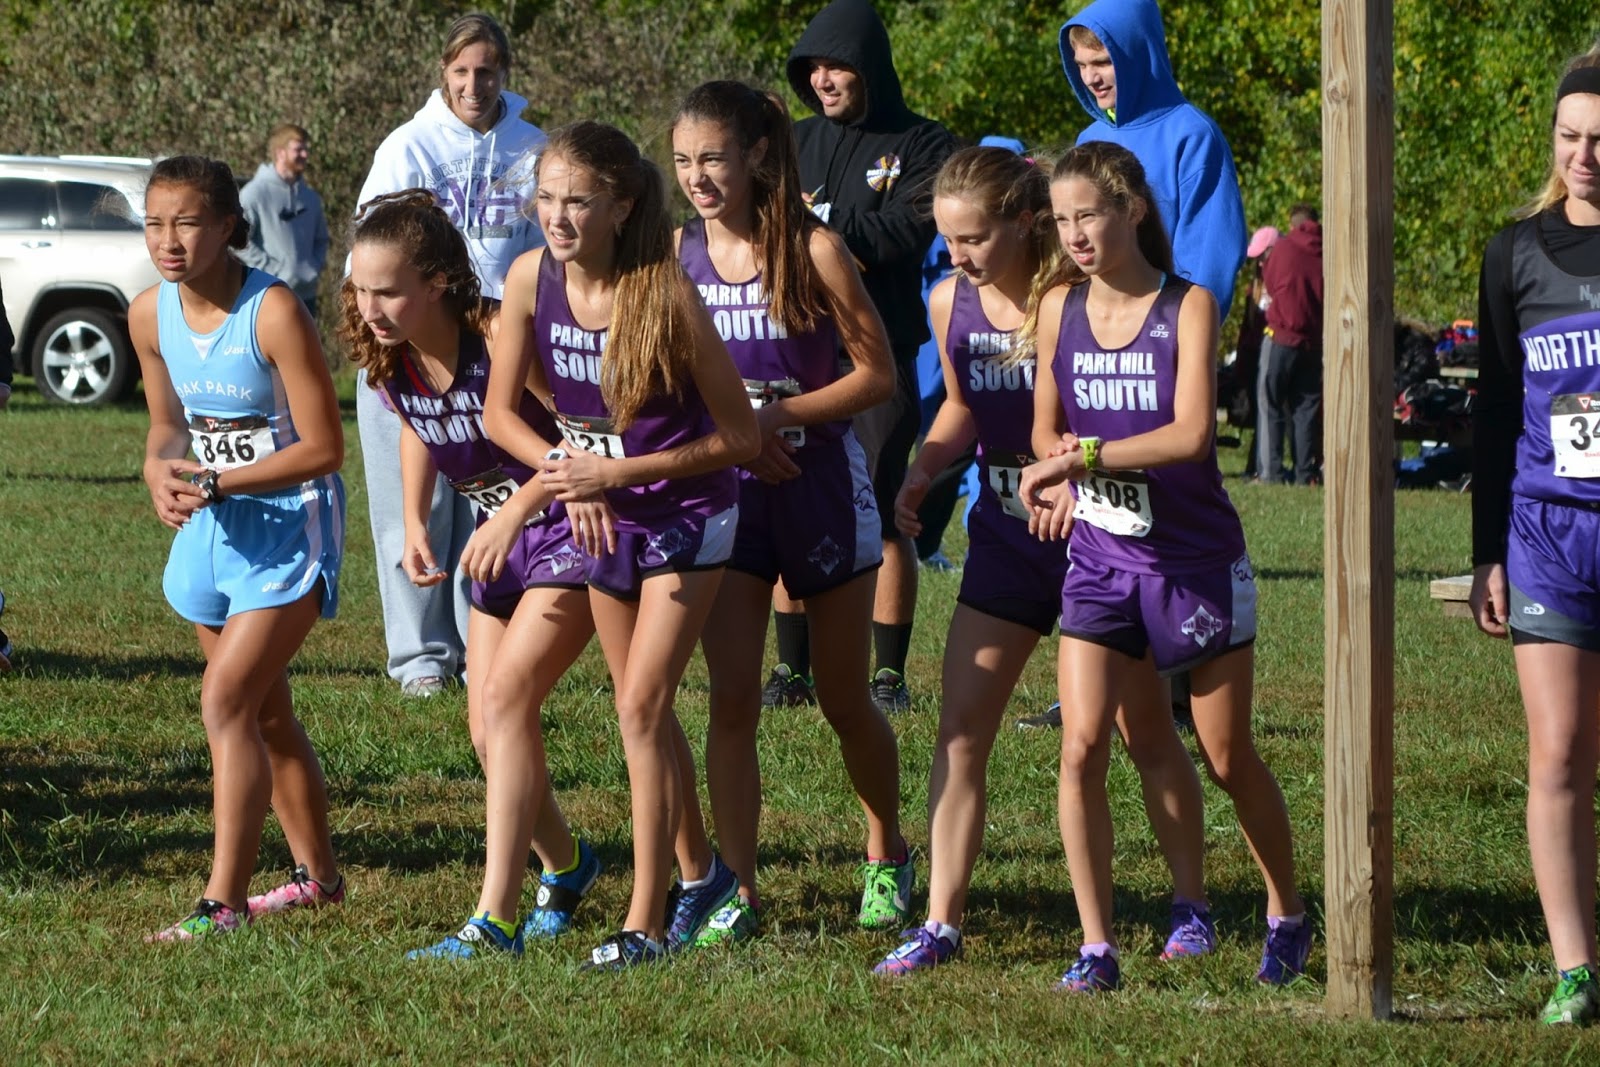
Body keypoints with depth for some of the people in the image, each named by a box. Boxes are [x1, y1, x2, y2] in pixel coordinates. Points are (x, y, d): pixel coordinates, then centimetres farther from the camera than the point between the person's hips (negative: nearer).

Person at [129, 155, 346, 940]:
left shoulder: (272, 313, -22)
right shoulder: (151, 315, -2)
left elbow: (323, 447, -19)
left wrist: (215, 484, -24)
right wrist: (162, 473, -12)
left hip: (289, 527, -7)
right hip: (212, 530, 7)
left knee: (226, 702, -16)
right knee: (264, 714, 17)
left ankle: (222, 903, -16)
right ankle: (318, 876, 33)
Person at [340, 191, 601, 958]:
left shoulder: (499, 338, -29)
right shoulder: (388, 357, -8)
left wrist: (516, 510, -35)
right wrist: (414, 521, 1)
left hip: (573, 527, -8)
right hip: (500, 542, 8)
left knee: (507, 695, -21)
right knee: (488, 729, 8)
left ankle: (496, 918, -23)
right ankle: (565, 865, 37)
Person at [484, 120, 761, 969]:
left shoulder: (666, 296, -25)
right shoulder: (532, 279, -12)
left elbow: (739, 438, -19)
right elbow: (500, 413, -1)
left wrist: (618, 471, -22)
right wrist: (567, 473, -18)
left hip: (685, 513, -5)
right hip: (601, 517, 5)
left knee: (642, 707, -12)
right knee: (643, 709, 15)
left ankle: (646, 922, -8)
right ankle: (699, 869, 35)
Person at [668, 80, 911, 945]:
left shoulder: (813, 249, -11)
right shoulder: (675, 256, -2)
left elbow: (877, 373, -11)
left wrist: (775, 416, -19)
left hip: (821, 485, -2)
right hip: (724, 490, 2)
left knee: (842, 697, 9)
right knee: (731, 697, -6)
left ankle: (887, 855, 32)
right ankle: (736, 893, -2)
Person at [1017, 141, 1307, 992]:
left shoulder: (1187, 307, -10)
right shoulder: (1058, 308, 1)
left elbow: (1191, 433, -22)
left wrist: (1084, 454, -26)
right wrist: (1059, 484, -7)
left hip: (1197, 561, -3)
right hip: (1100, 561, 3)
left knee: (1228, 758, 9)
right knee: (1082, 747, -11)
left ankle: (1287, 918, 29)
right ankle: (1096, 946, -5)